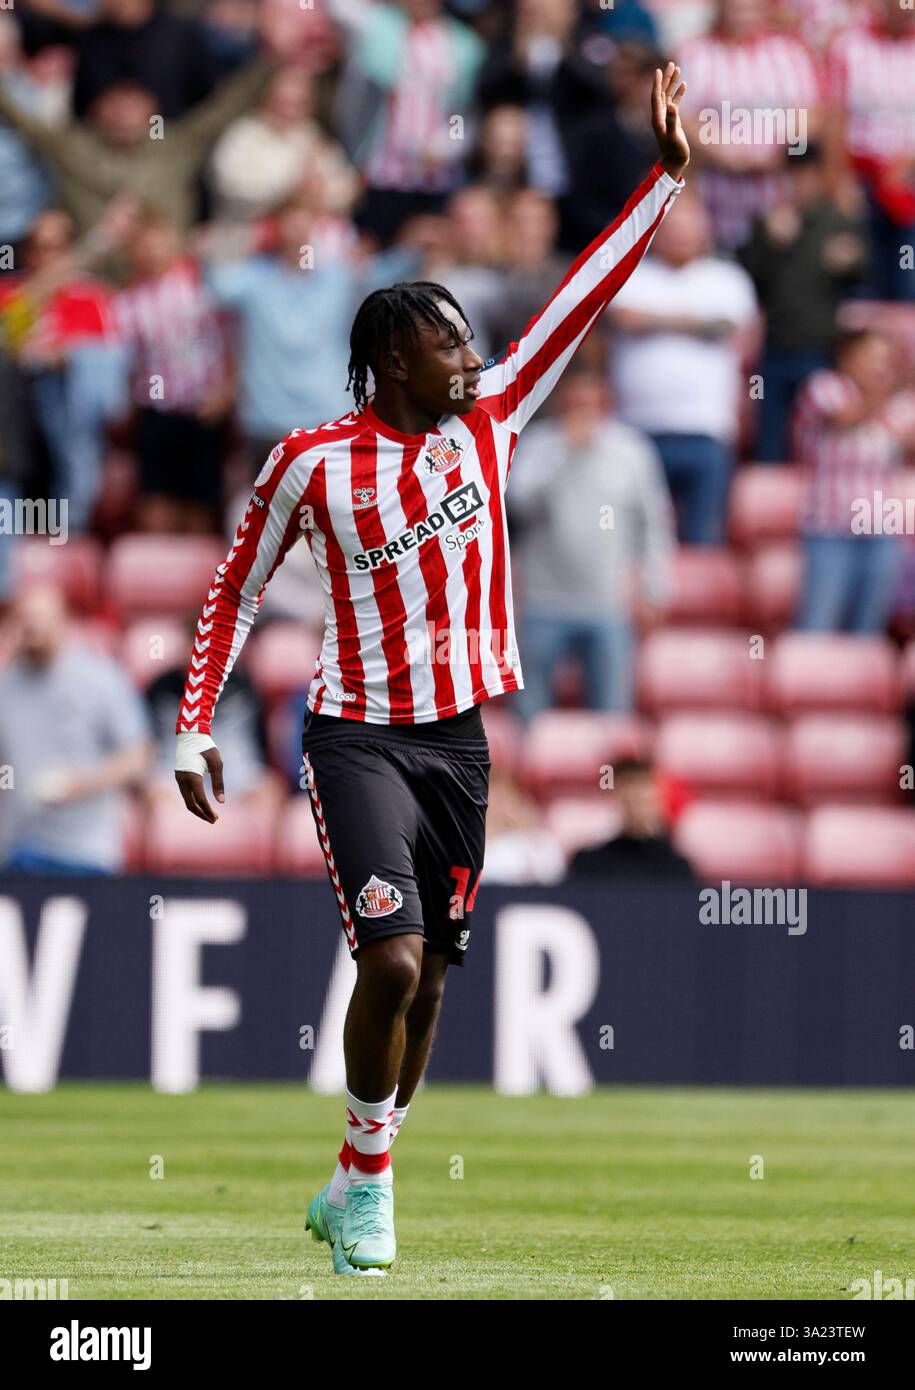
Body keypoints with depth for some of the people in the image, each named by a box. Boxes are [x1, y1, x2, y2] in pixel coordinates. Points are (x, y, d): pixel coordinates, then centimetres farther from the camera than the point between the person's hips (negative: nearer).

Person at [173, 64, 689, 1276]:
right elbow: (235, 592, 2)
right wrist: (194, 729, 0)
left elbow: (581, 301, 4)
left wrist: (667, 174, 1)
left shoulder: (489, 421, 4)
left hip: (458, 739, 5)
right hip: (357, 737, -5)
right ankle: (369, 1180, -2)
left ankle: (350, 1192, 24)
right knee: (394, 958, -20)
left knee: (430, 974, 9)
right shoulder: (313, 463, -7)